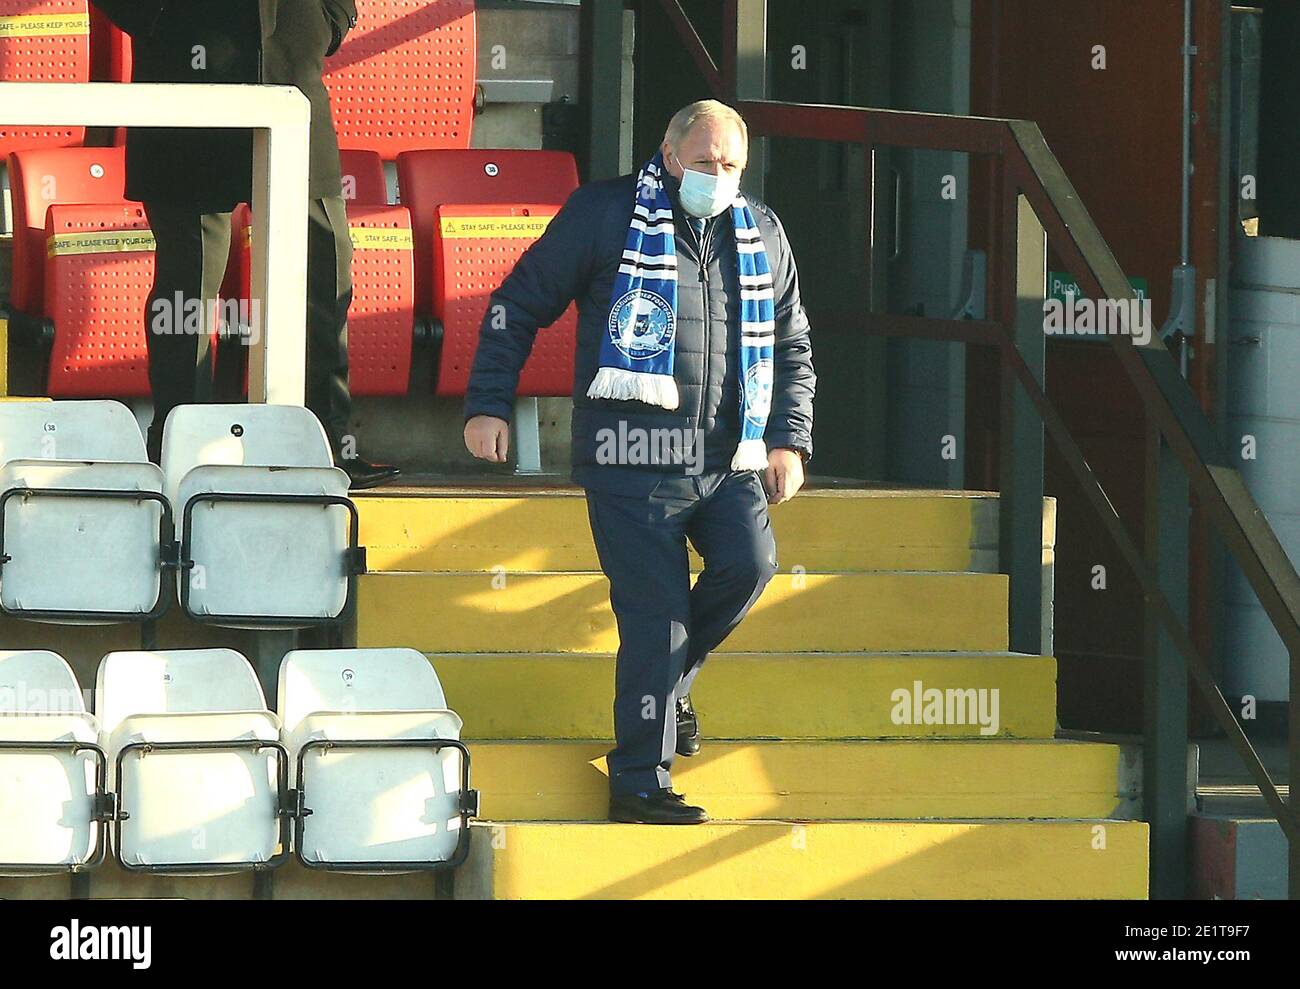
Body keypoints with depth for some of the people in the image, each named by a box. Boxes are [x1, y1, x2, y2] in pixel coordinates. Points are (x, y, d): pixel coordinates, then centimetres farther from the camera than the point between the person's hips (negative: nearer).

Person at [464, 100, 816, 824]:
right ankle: (639, 784, 0)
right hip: (635, 457, -4)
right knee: (655, 613, -8)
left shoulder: (763, 234, 16)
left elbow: (792, 348, 24)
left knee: (748, 564, -19)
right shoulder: (605, 215, 2)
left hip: (730, 458, 4)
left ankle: (668, 680, 10)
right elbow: (518, 305, 7)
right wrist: (489, 405, 1)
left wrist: (789, 441, 12)